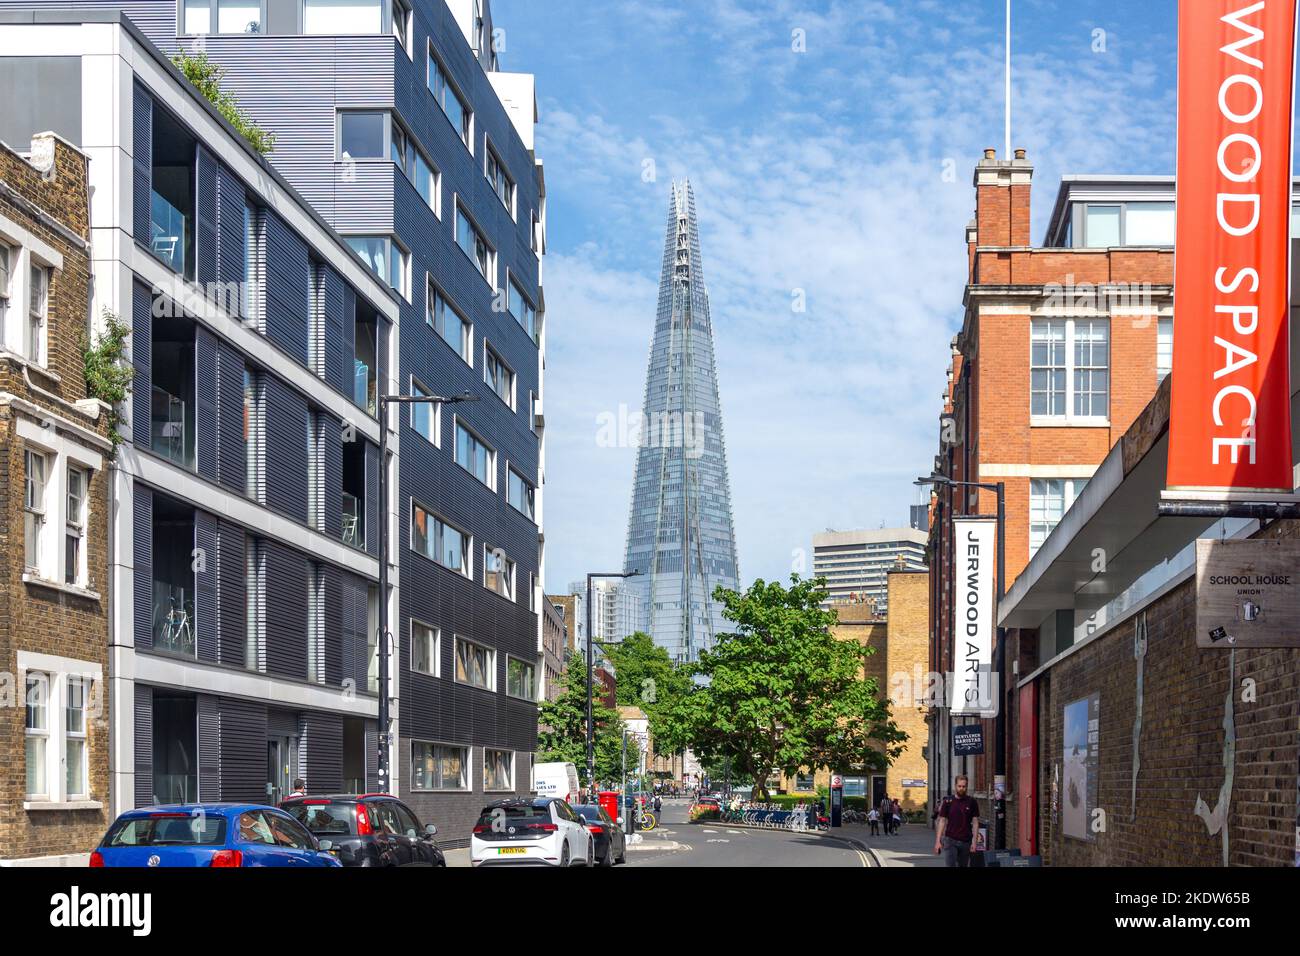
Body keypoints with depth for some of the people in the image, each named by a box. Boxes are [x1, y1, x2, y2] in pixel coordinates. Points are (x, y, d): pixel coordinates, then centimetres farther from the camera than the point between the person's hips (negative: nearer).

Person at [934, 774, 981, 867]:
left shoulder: (972, 802, 1)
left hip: (965, 842, 1)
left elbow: (975, 822, 2)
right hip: (950, 841, -1)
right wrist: (938, 841, -3)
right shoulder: (948, 802, 1)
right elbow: (942, 821, 4)